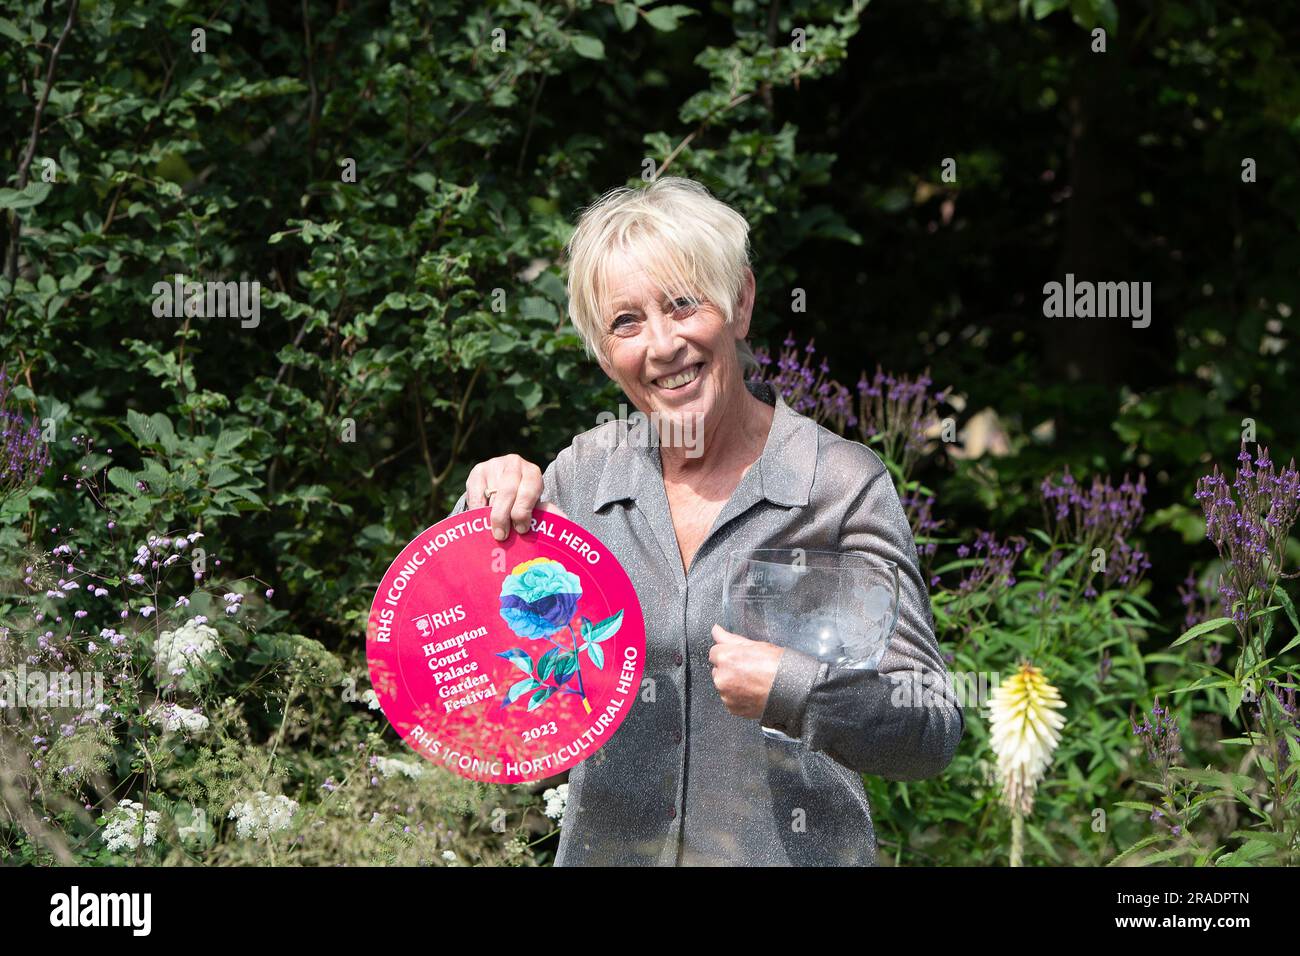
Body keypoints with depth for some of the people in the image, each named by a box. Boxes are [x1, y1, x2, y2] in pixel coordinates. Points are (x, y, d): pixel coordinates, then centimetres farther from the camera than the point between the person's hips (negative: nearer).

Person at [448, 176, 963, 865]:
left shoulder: (844, 485, -11)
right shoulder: (583, 474, -1)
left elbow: (935, 733, -13)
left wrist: (793, 690, -29)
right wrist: (486, 516, -12)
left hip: (791, 854, -3)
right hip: (604, 850, 3)